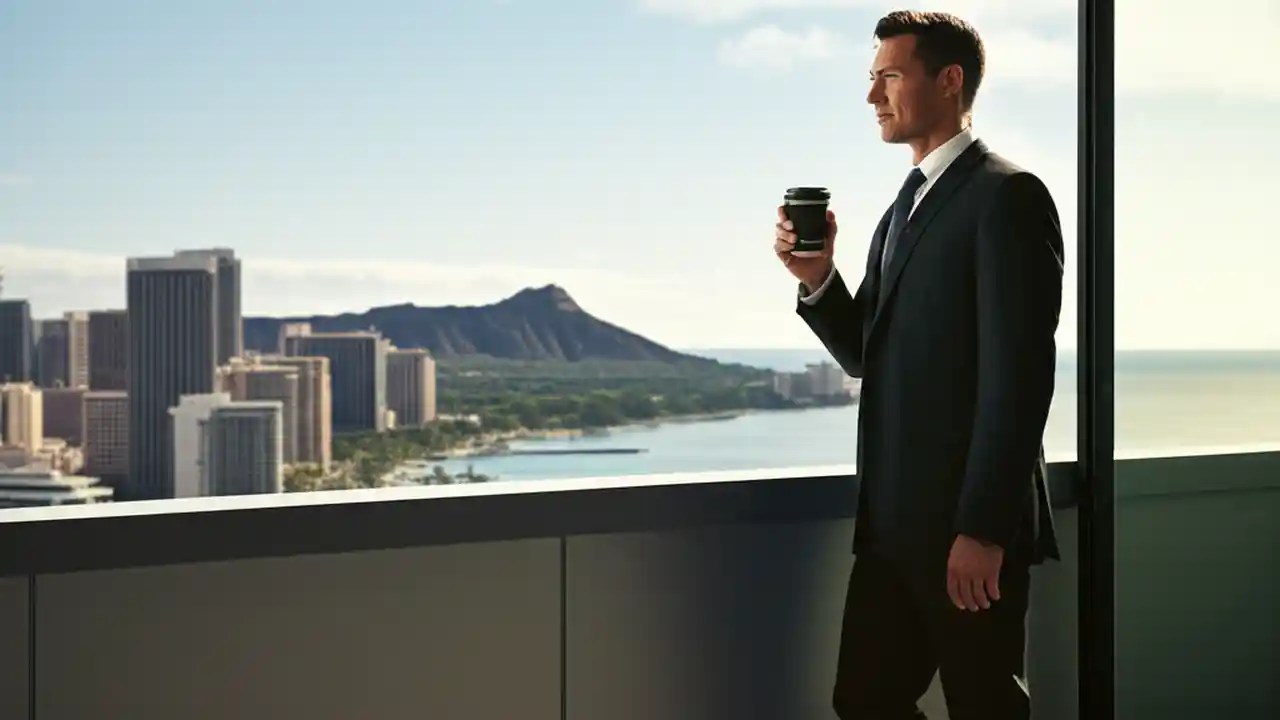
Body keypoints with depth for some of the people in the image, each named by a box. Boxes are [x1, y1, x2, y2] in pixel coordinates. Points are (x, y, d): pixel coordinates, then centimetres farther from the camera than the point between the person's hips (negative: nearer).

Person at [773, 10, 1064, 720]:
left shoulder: (1006, 195, -11)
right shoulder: (903, 208, 17)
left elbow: (1019, 372, -17)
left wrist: (983, 529, -20)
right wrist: (817, 279, -1)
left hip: (968, 527, -8)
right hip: (893, 523, 8)